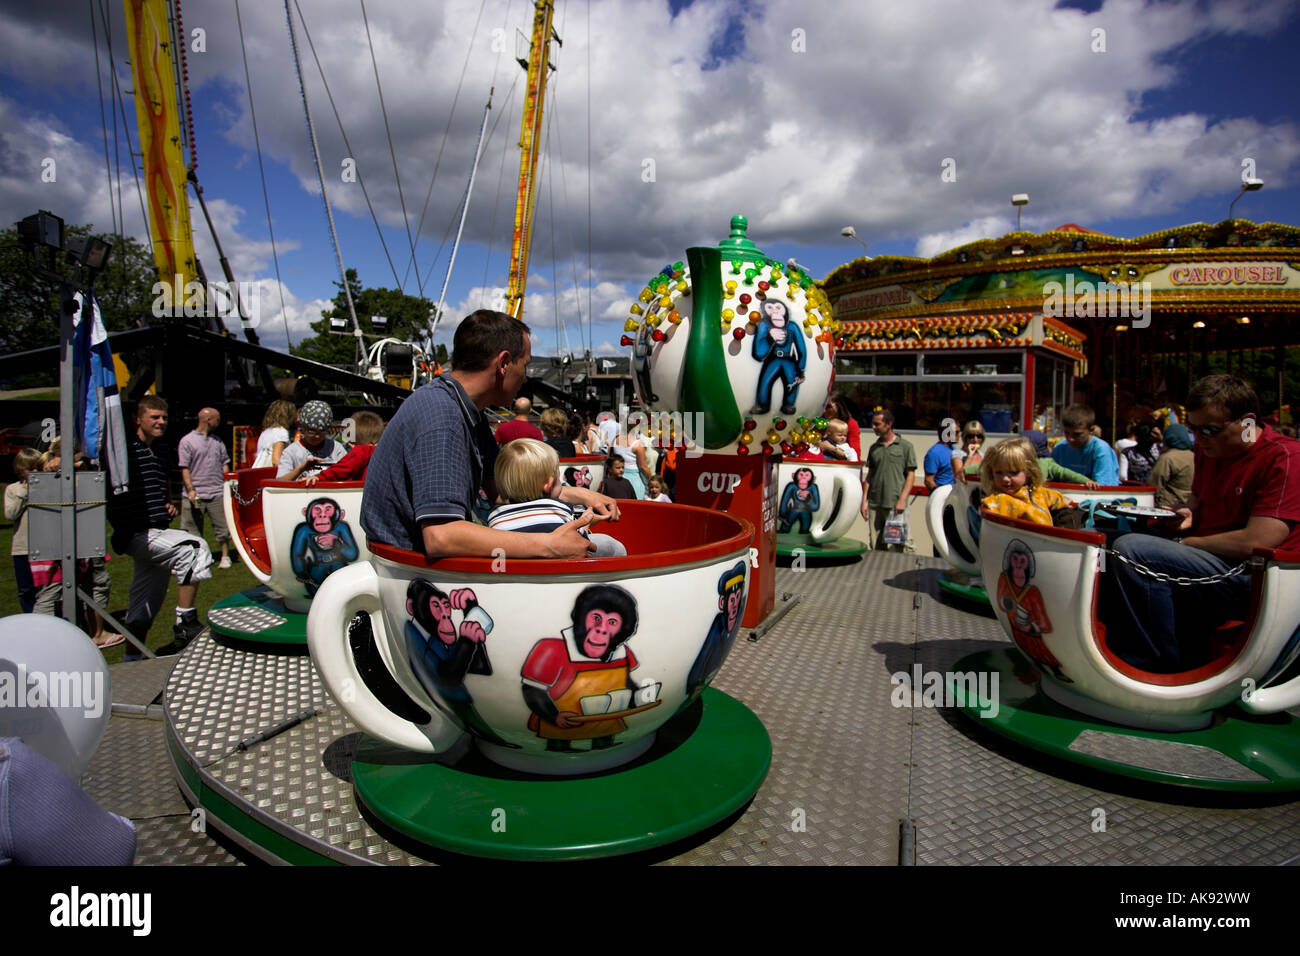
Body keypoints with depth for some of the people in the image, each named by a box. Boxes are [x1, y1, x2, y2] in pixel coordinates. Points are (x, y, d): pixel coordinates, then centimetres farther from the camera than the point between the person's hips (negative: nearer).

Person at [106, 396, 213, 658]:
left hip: (157, 533, 9)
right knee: (194, 548, -29)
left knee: (148, 603, 15)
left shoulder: (159, 455, 20)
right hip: (139, 535, -9)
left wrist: (170, 504, 15)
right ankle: (185, 624, -25)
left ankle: (133, 656, 27)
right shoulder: (127, 451, -7)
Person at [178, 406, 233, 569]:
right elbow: (184, 469, -4)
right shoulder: (187, 441, -1)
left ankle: (225, 556, 16)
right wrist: (190, 490, -13)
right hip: (195, 494, -4)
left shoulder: (217, 441, 15)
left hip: (217, 493, 4)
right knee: (190, 529, 0)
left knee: (222, 525, 5)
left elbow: (224, 464, 19)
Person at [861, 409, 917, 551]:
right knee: (878, 545, 9)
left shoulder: (905, 446, 0)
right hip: (875, 504, 4)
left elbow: (911, 475, -2)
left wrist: (902, 500, -11)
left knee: (897, 546, -4)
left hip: (895, 505, -4)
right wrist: (864, 500, 8)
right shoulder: (874, 448, 12)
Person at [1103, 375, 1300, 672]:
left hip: (1252, 577, -9)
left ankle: (1159, 669, -15)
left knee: (1129, 550, -28)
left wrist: (1186, 543, -7)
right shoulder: (1208, 450, 12)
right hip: (1206, 560, 9)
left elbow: (1255, 543, -21)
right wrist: (1186, 515, 8)